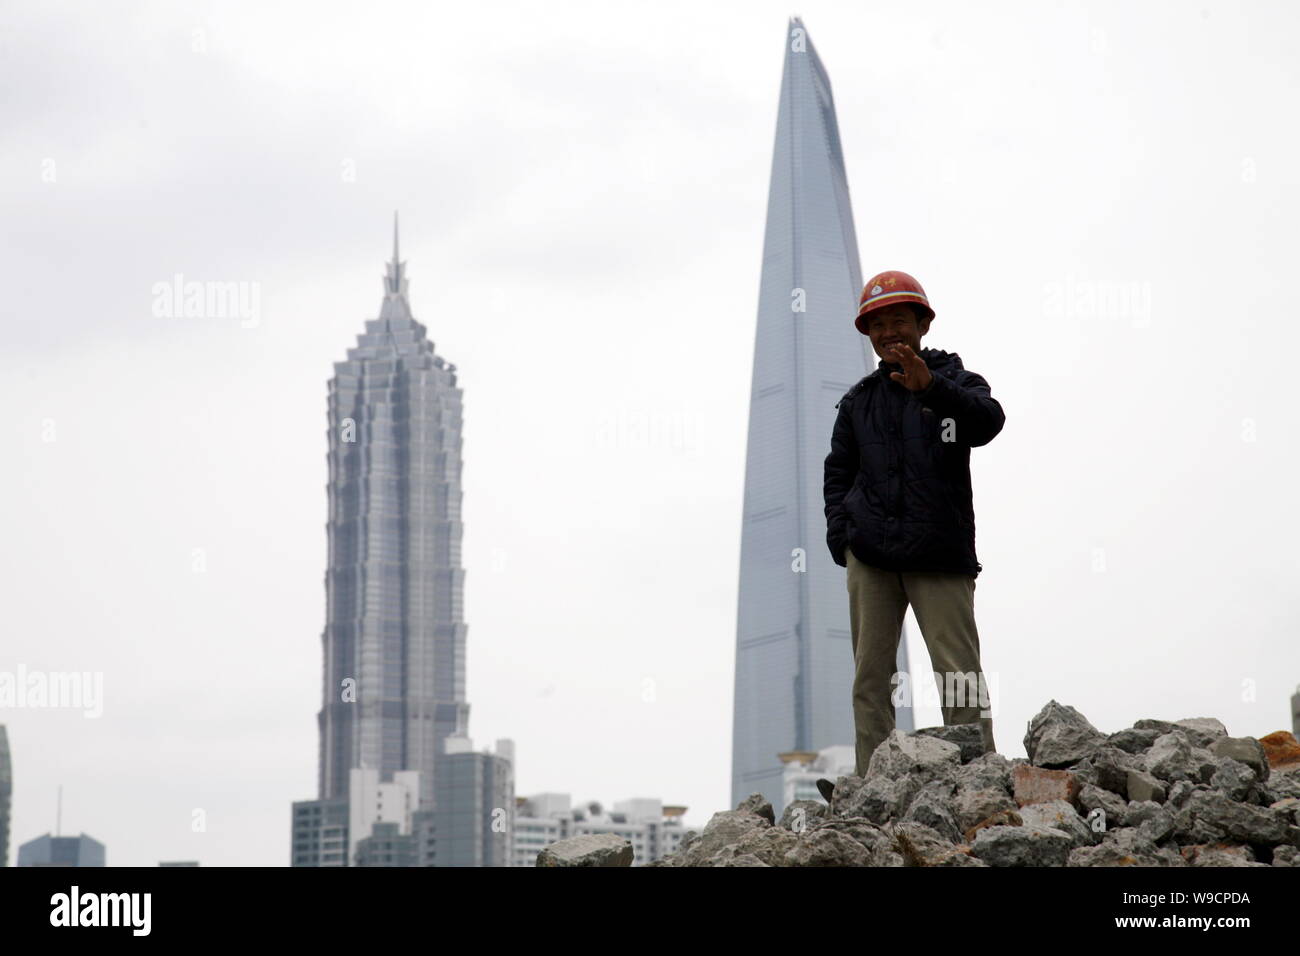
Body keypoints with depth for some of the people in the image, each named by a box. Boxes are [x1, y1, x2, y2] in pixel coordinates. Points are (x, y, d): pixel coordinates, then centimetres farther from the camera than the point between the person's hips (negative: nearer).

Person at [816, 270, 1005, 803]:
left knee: (959, 674, -9)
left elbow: (987, 421, -15)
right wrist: (840, 535, 6)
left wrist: (932, 387, -31)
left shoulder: (955, 381, 7)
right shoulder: (859, 400, 18)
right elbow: (839, 472, 22)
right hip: (871, 557, 3)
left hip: (941, 556, -3)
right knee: (870, 674, 0)